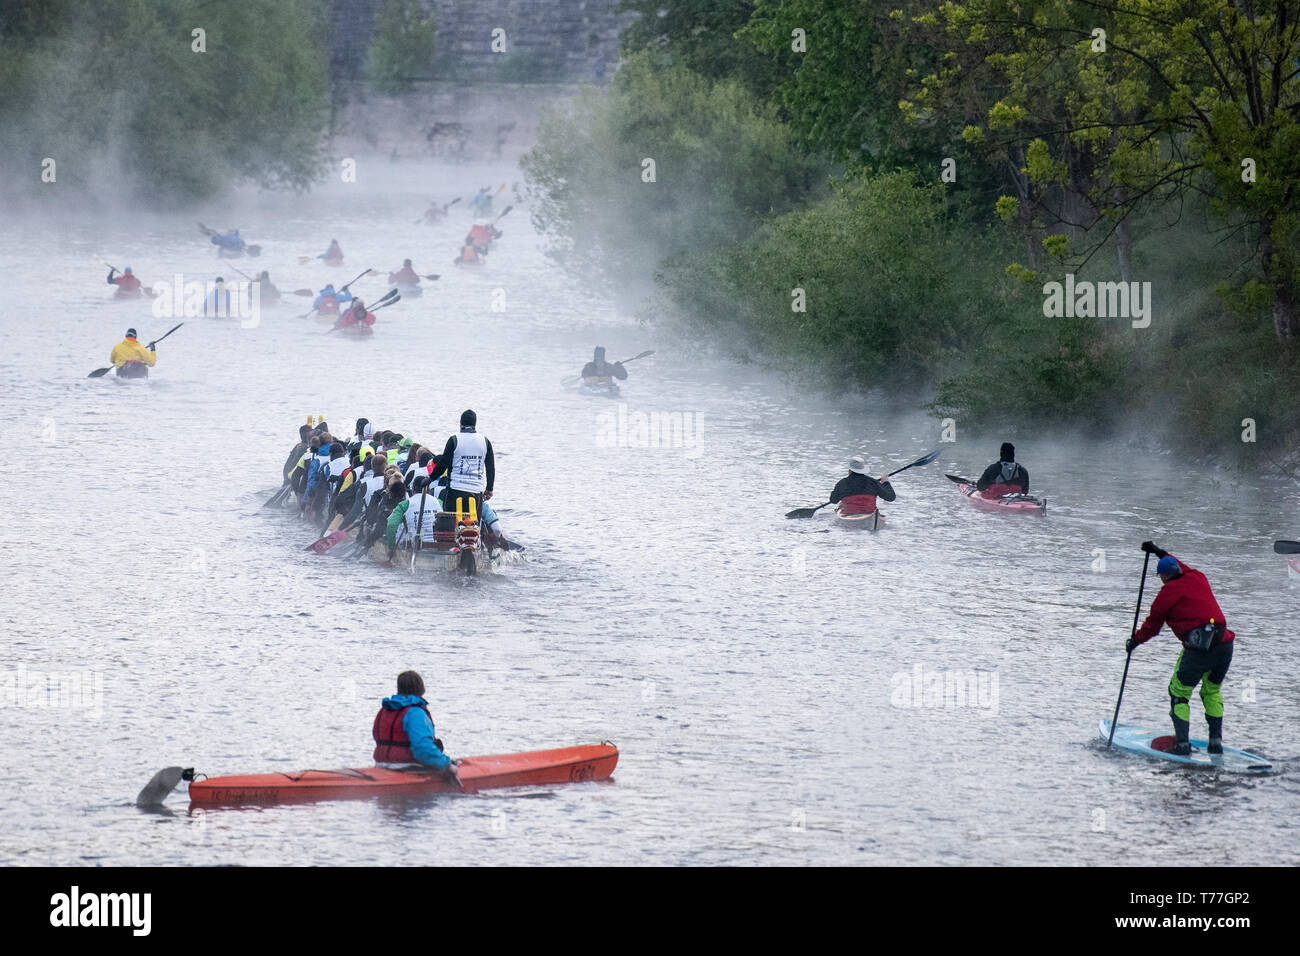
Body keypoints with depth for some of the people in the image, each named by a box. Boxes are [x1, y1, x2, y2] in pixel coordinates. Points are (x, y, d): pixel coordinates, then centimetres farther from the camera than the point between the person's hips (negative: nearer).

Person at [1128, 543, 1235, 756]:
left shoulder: (1168, 592, 2)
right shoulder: (1198, 578, 16)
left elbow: (1153, 624, 13)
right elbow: (1182, 568, 42)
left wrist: (1135, 640, 30)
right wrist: (1161, 553, 51)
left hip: (1198, 649, -6)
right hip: (1225, 644, 6)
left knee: (1179, 693, 8)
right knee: (1212, 691, 24)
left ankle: (1182, 743, -2)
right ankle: (1216, 740, 17)